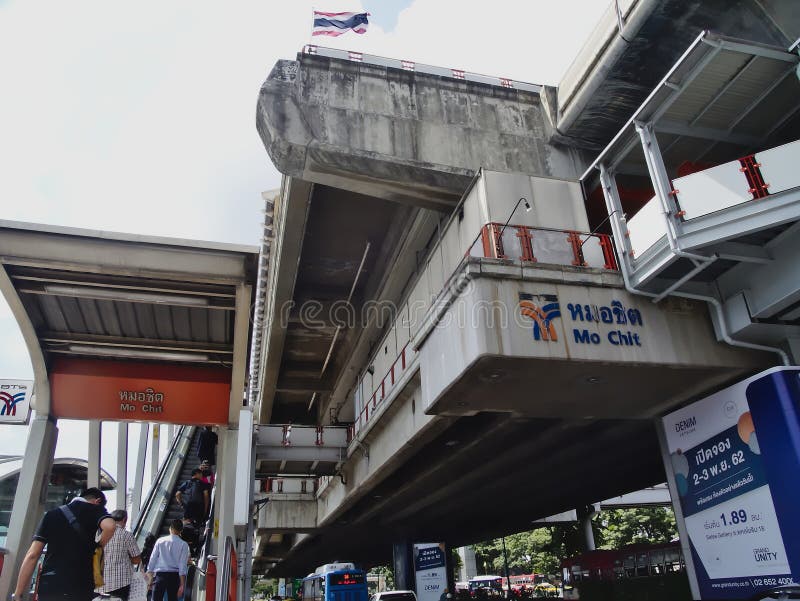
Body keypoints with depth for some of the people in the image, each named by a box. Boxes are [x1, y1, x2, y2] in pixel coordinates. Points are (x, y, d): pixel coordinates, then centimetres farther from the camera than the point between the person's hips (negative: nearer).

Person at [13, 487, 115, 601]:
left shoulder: (52, 514, 14)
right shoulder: (96, 509, 5)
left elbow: (32, 555, 6)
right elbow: (110, 526, -18)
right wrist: (98, 547, 2)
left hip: (49, 587, 3)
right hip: (81, 588, -3)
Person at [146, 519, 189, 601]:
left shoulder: (160, 541, 3)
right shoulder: (183, 544, -2)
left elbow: (153, 559, 3)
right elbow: (182, 565, -5)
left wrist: (150, 576, 11)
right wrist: (182, 584, -4)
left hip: (160, 575, 0)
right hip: (174, 576, 0)